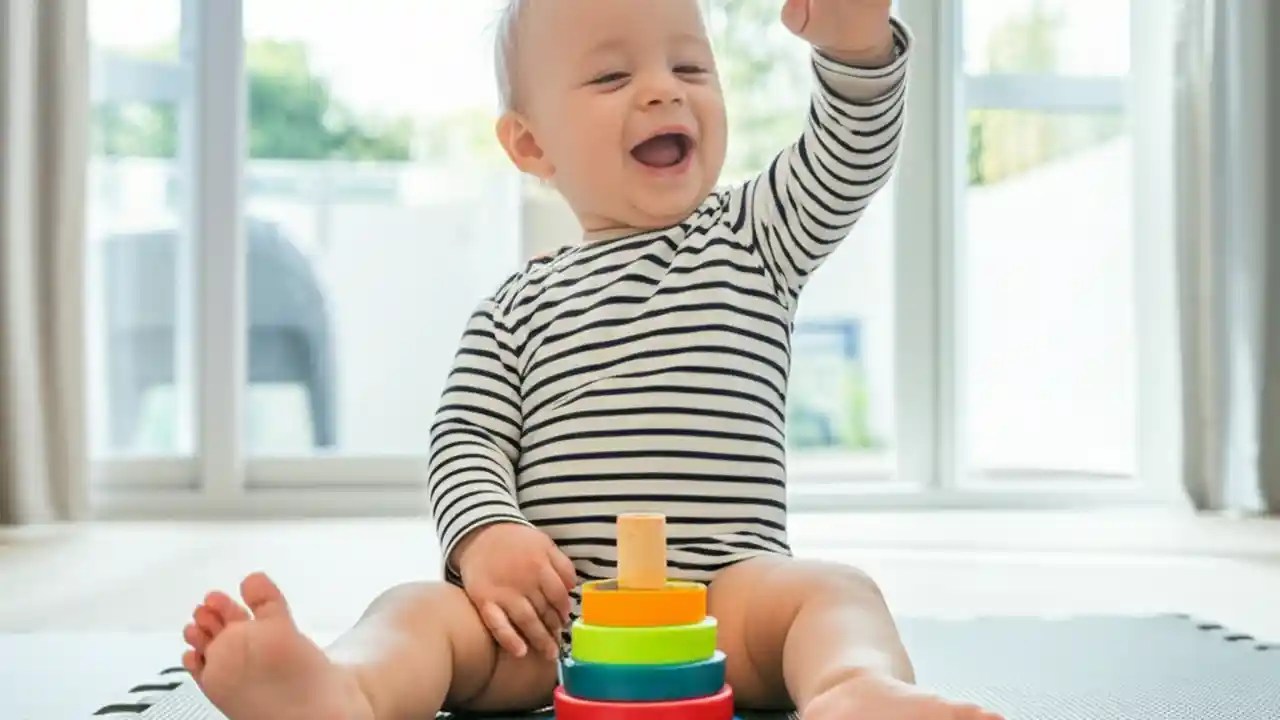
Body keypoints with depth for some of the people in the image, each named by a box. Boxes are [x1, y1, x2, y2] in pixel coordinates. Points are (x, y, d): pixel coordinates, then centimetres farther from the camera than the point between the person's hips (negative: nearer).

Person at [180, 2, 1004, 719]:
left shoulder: (753, 239, 14)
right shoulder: (518, 306, 15)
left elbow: (853, 163, 1)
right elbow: (468, 439, 8)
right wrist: (485, 534, -14)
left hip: (724, 593, -1)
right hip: (550, 611, 1)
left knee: (833, 590, -28)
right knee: (423, 607, -22)